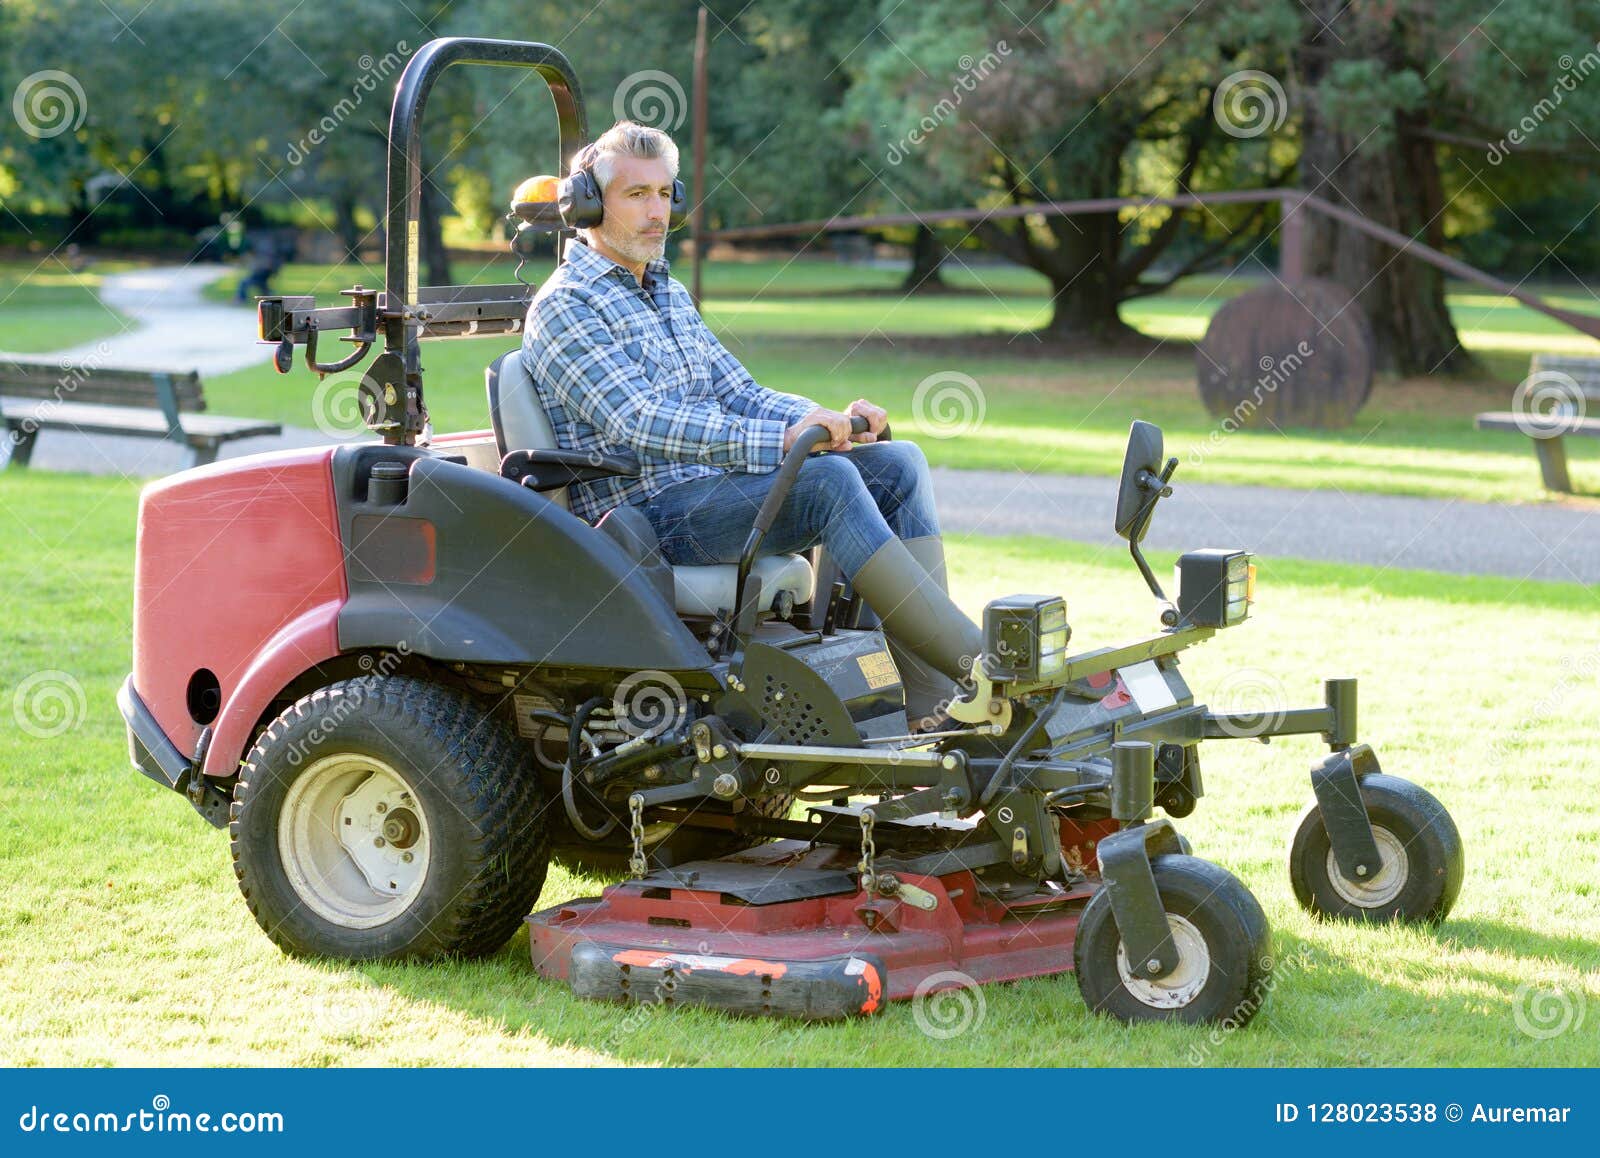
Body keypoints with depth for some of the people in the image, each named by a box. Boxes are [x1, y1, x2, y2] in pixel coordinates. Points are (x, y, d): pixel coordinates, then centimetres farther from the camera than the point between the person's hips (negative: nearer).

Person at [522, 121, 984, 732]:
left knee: (897, 463, -6)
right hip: (646, 514, -9)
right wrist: (780, 439, -30)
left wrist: (835, 421, -3)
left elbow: (739, 394, 18)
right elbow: (640, 421, -22)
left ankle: (929, 701, -17)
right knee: (827, 480, -30)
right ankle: (975, 663, -30)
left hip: (710, 487, 9)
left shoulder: (669, 293, 21)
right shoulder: (564, 308, -9)